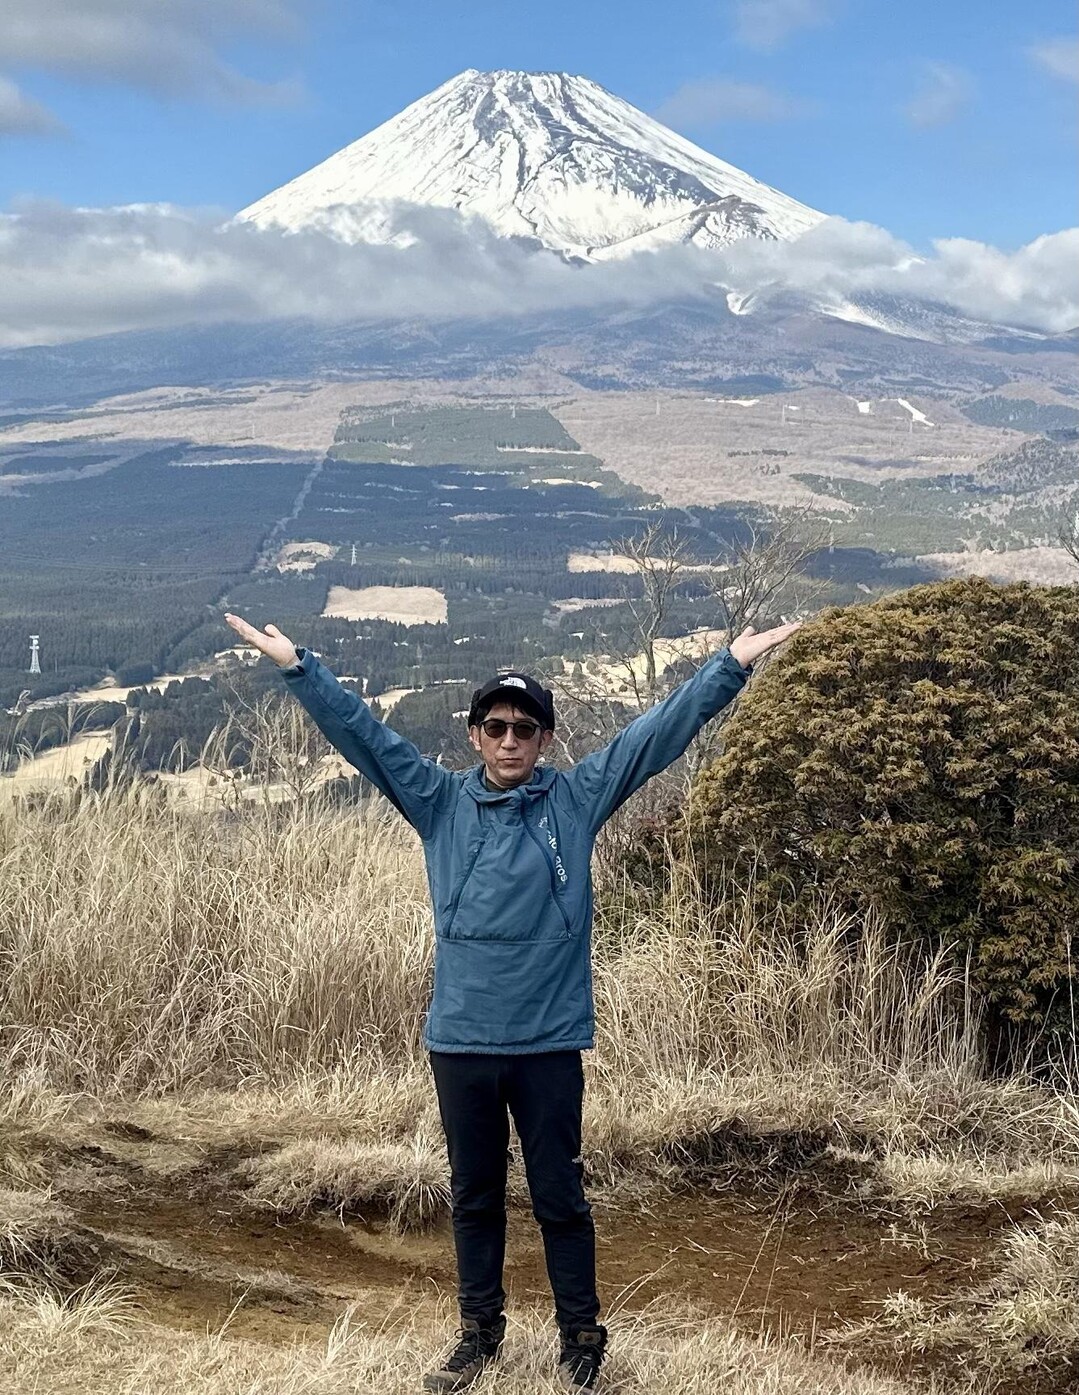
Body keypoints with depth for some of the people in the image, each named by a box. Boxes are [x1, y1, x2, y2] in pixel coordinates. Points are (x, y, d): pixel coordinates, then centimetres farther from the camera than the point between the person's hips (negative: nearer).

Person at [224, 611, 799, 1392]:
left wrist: (733, 665, -8)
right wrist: (297, 665, -5)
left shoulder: (578, 799, -1)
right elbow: (361, 732, 0)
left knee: (560, 1198, 9)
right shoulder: (440, 803, 2)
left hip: (550, 1042, -2)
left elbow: (659, 732, -4)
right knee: (474, 1197, 15)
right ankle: (480, 1331, 31)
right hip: (459, 1041, 2)